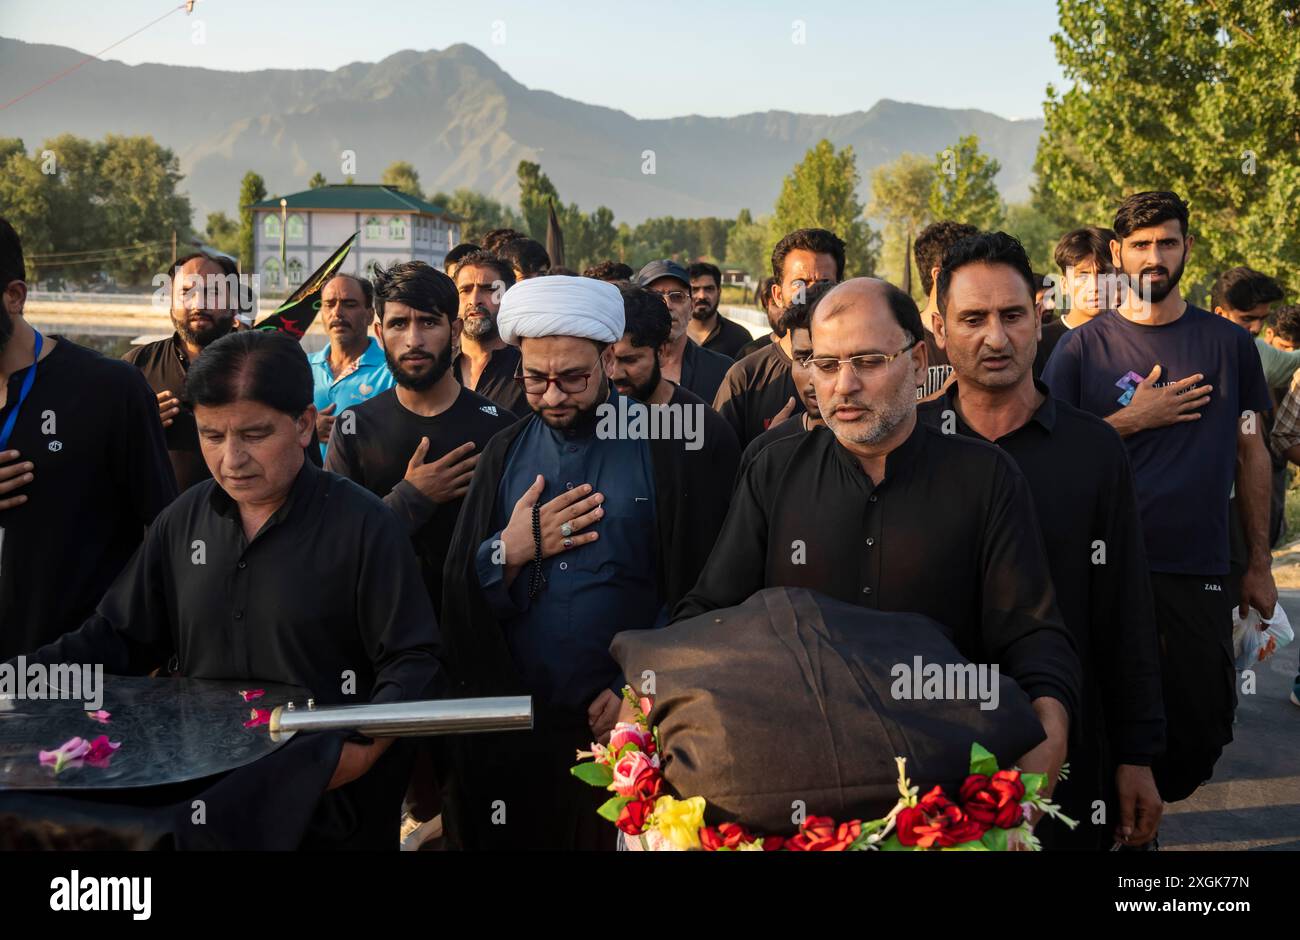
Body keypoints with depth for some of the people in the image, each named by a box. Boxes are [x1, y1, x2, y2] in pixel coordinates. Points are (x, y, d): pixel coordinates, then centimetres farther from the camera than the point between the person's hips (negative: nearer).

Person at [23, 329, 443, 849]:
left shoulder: (365, 526, -14)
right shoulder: (182, 520, 2)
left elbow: (412, 664, -15)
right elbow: (117, 638, 8)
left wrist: (364, 749, -30)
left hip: (328, 803, -4)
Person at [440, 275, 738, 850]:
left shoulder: (670, 449, -6)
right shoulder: (505, 453, 6)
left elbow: (695, 589, -6)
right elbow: (460, 596, 5)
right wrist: (510, 551, -13)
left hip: (619, 723, -3)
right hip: (507, 731, 3)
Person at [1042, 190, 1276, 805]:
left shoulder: (1228, 343, 7)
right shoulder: (1083, 346, 2)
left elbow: (1250, 454, 11)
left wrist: (1260, 563, 9)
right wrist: (1133, 419, -10)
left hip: (1199, 570, 2)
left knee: (1202, 731, 4)